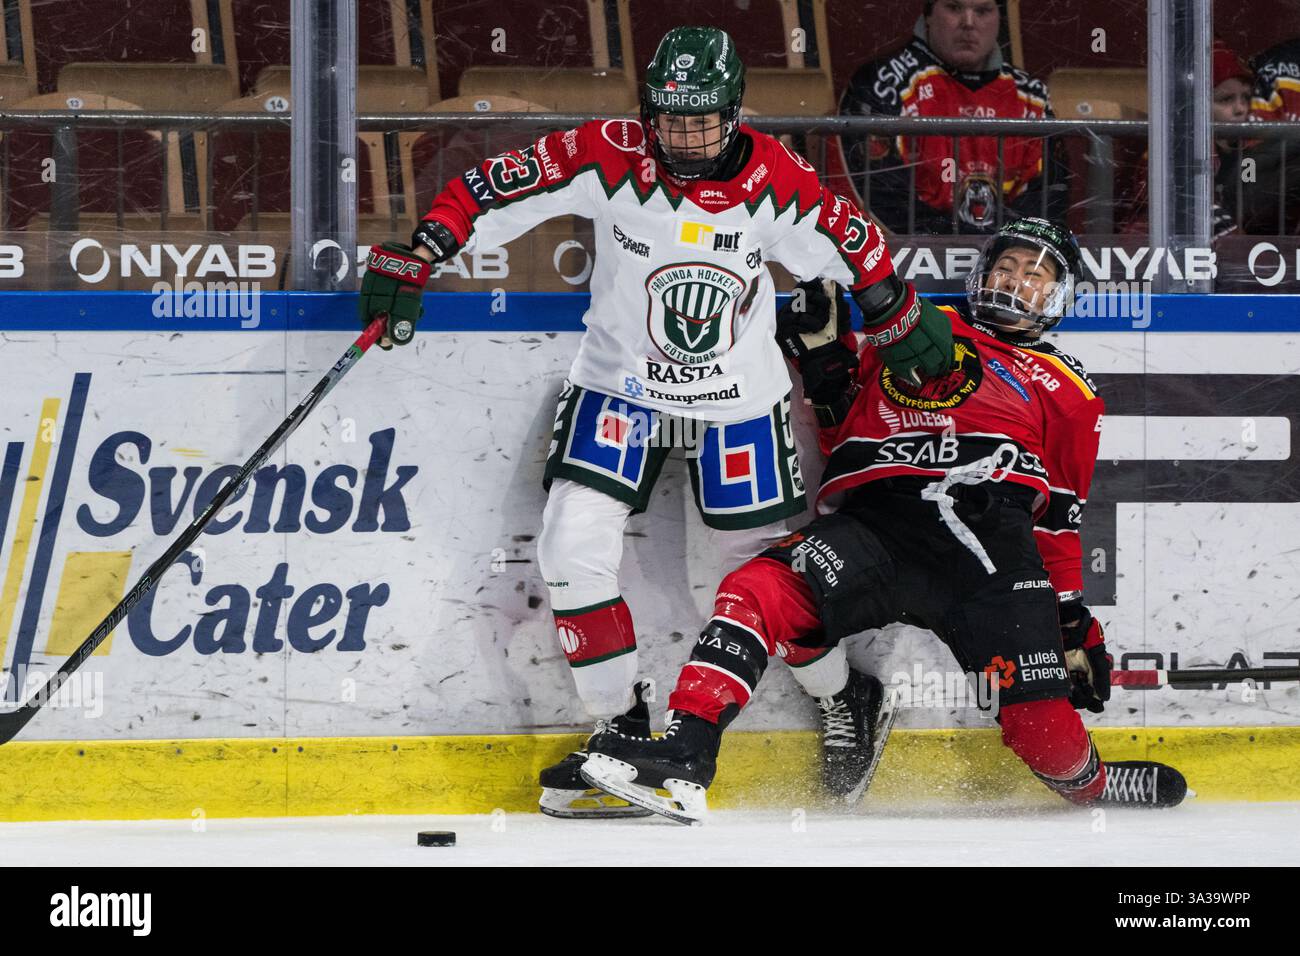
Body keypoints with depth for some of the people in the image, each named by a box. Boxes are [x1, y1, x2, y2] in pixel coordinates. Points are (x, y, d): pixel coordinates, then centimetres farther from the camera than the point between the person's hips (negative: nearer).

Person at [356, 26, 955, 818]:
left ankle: (847, 699, 28)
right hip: (620, 387, 1)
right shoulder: (608, 159, -19)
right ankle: (622, 726, 4)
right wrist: (414, 261, -19)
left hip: (740, 400, -1)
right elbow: (488, 192, -14)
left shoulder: (777, 182, -16)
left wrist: (904, 321, 6)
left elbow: (854, 246, -1)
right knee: (574, 545, -12)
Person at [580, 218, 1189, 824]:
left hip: (994, 541, 0)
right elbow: (842, 432, 25)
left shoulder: (1066, 392, 26)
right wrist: (823, 347, 10)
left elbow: (1060, 524, 25)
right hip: (872, 520, 0)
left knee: (1039, 725, -15)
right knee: (758, 591, -26)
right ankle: (682, 760, -32)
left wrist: (1077, 624, 19)